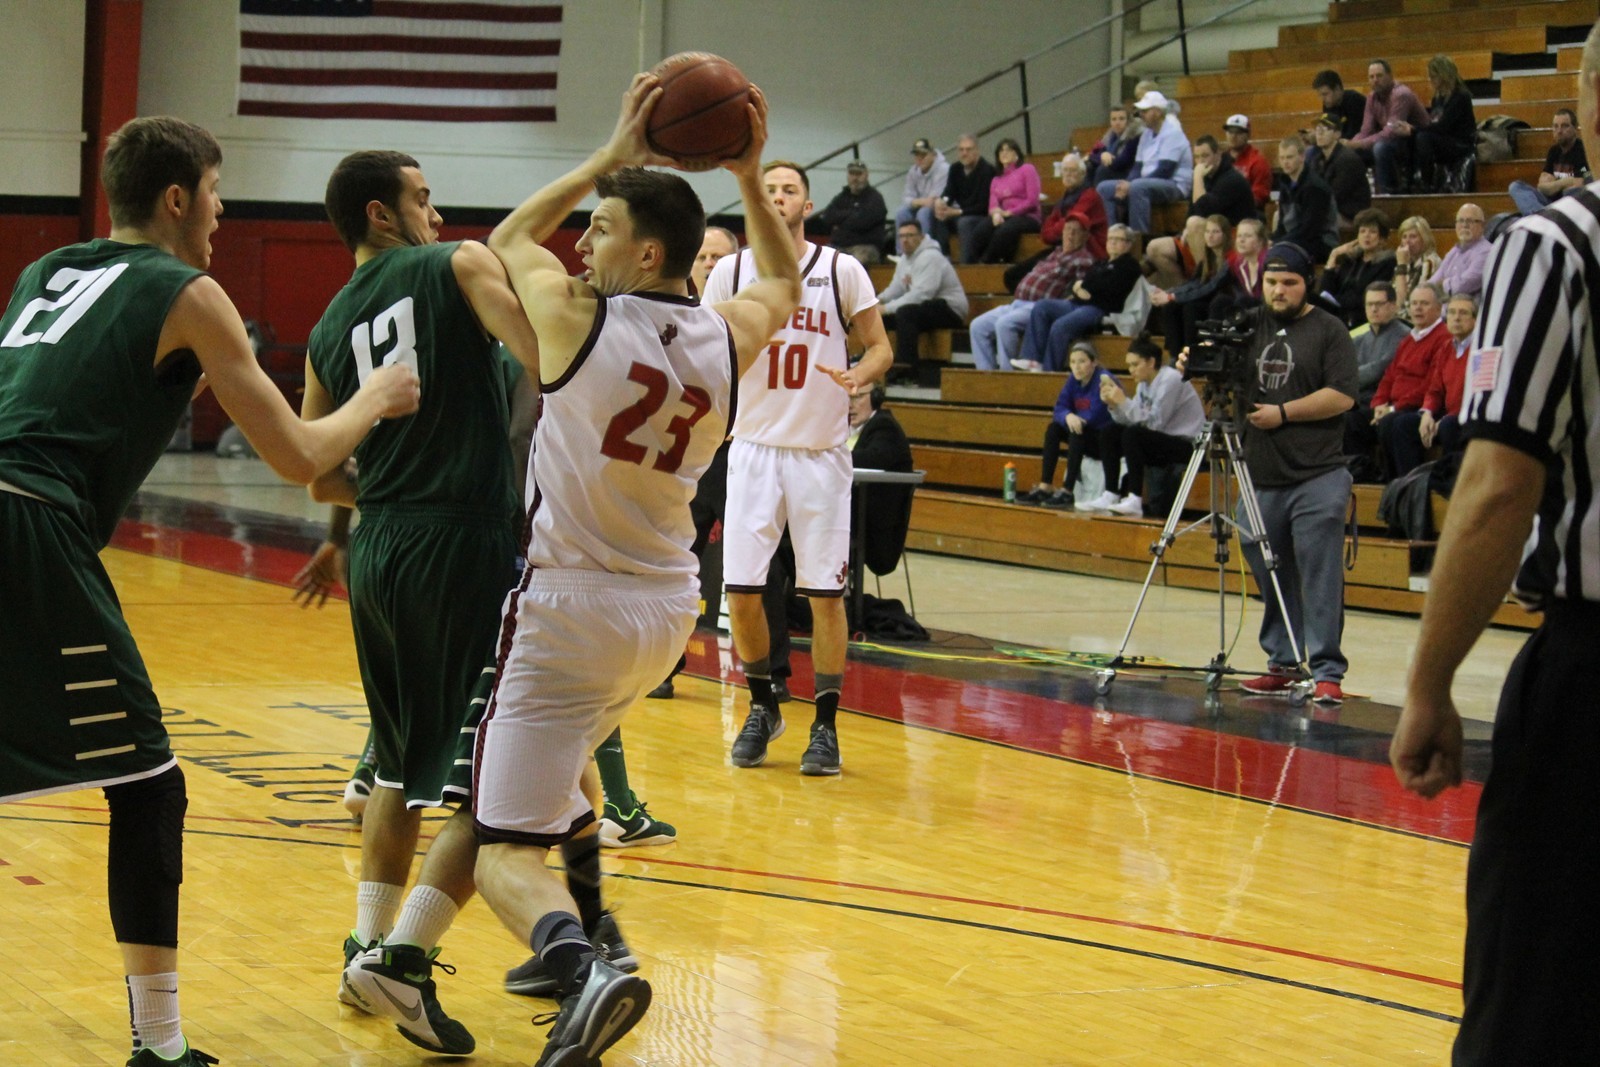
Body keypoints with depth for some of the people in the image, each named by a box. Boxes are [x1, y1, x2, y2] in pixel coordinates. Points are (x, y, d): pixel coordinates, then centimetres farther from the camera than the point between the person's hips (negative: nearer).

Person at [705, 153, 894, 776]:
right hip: (755, 448, 1)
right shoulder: (731, 272, 2)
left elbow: (879, 346, 4)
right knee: (741, 591, -1)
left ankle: (825, 725, 10)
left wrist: (861, 374, -18)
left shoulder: (842, 272, -2)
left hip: (821, 451, -1)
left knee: (825, 593, -1)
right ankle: (762, 707, 21)